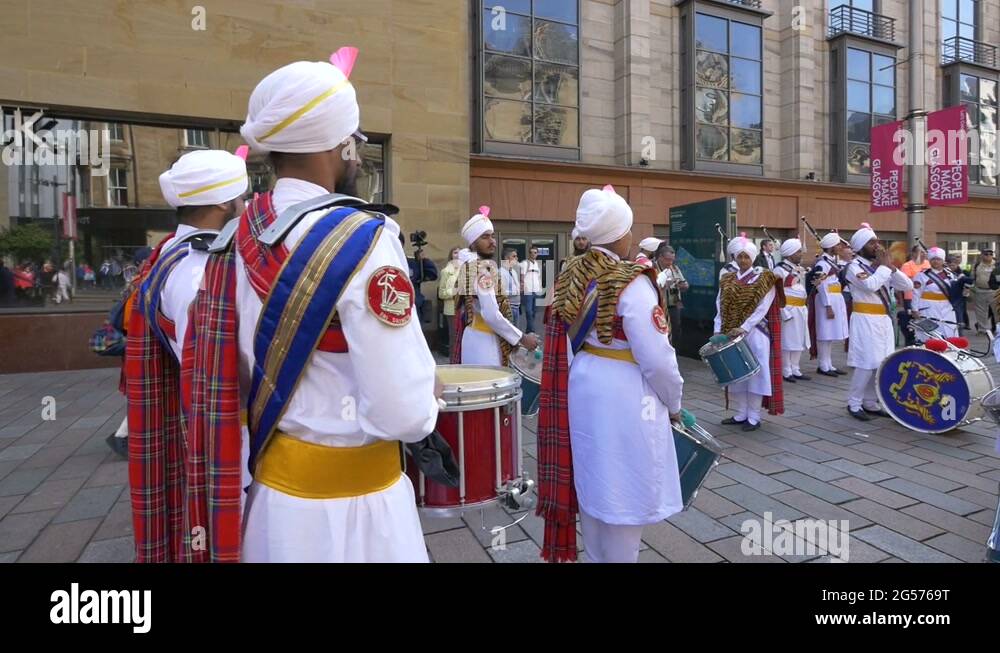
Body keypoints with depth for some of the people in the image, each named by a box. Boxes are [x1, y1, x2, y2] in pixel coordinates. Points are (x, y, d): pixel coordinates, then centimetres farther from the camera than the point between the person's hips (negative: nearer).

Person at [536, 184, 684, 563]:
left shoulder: (571, 276, 2)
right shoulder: (631, 283, -20)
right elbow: (656, 358, -19)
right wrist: (673, 402, -3)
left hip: (581, 387, 8)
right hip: (623, 397, -7)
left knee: (592, 483, 20)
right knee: (622, 493, 9)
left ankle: (595, 556, 39)